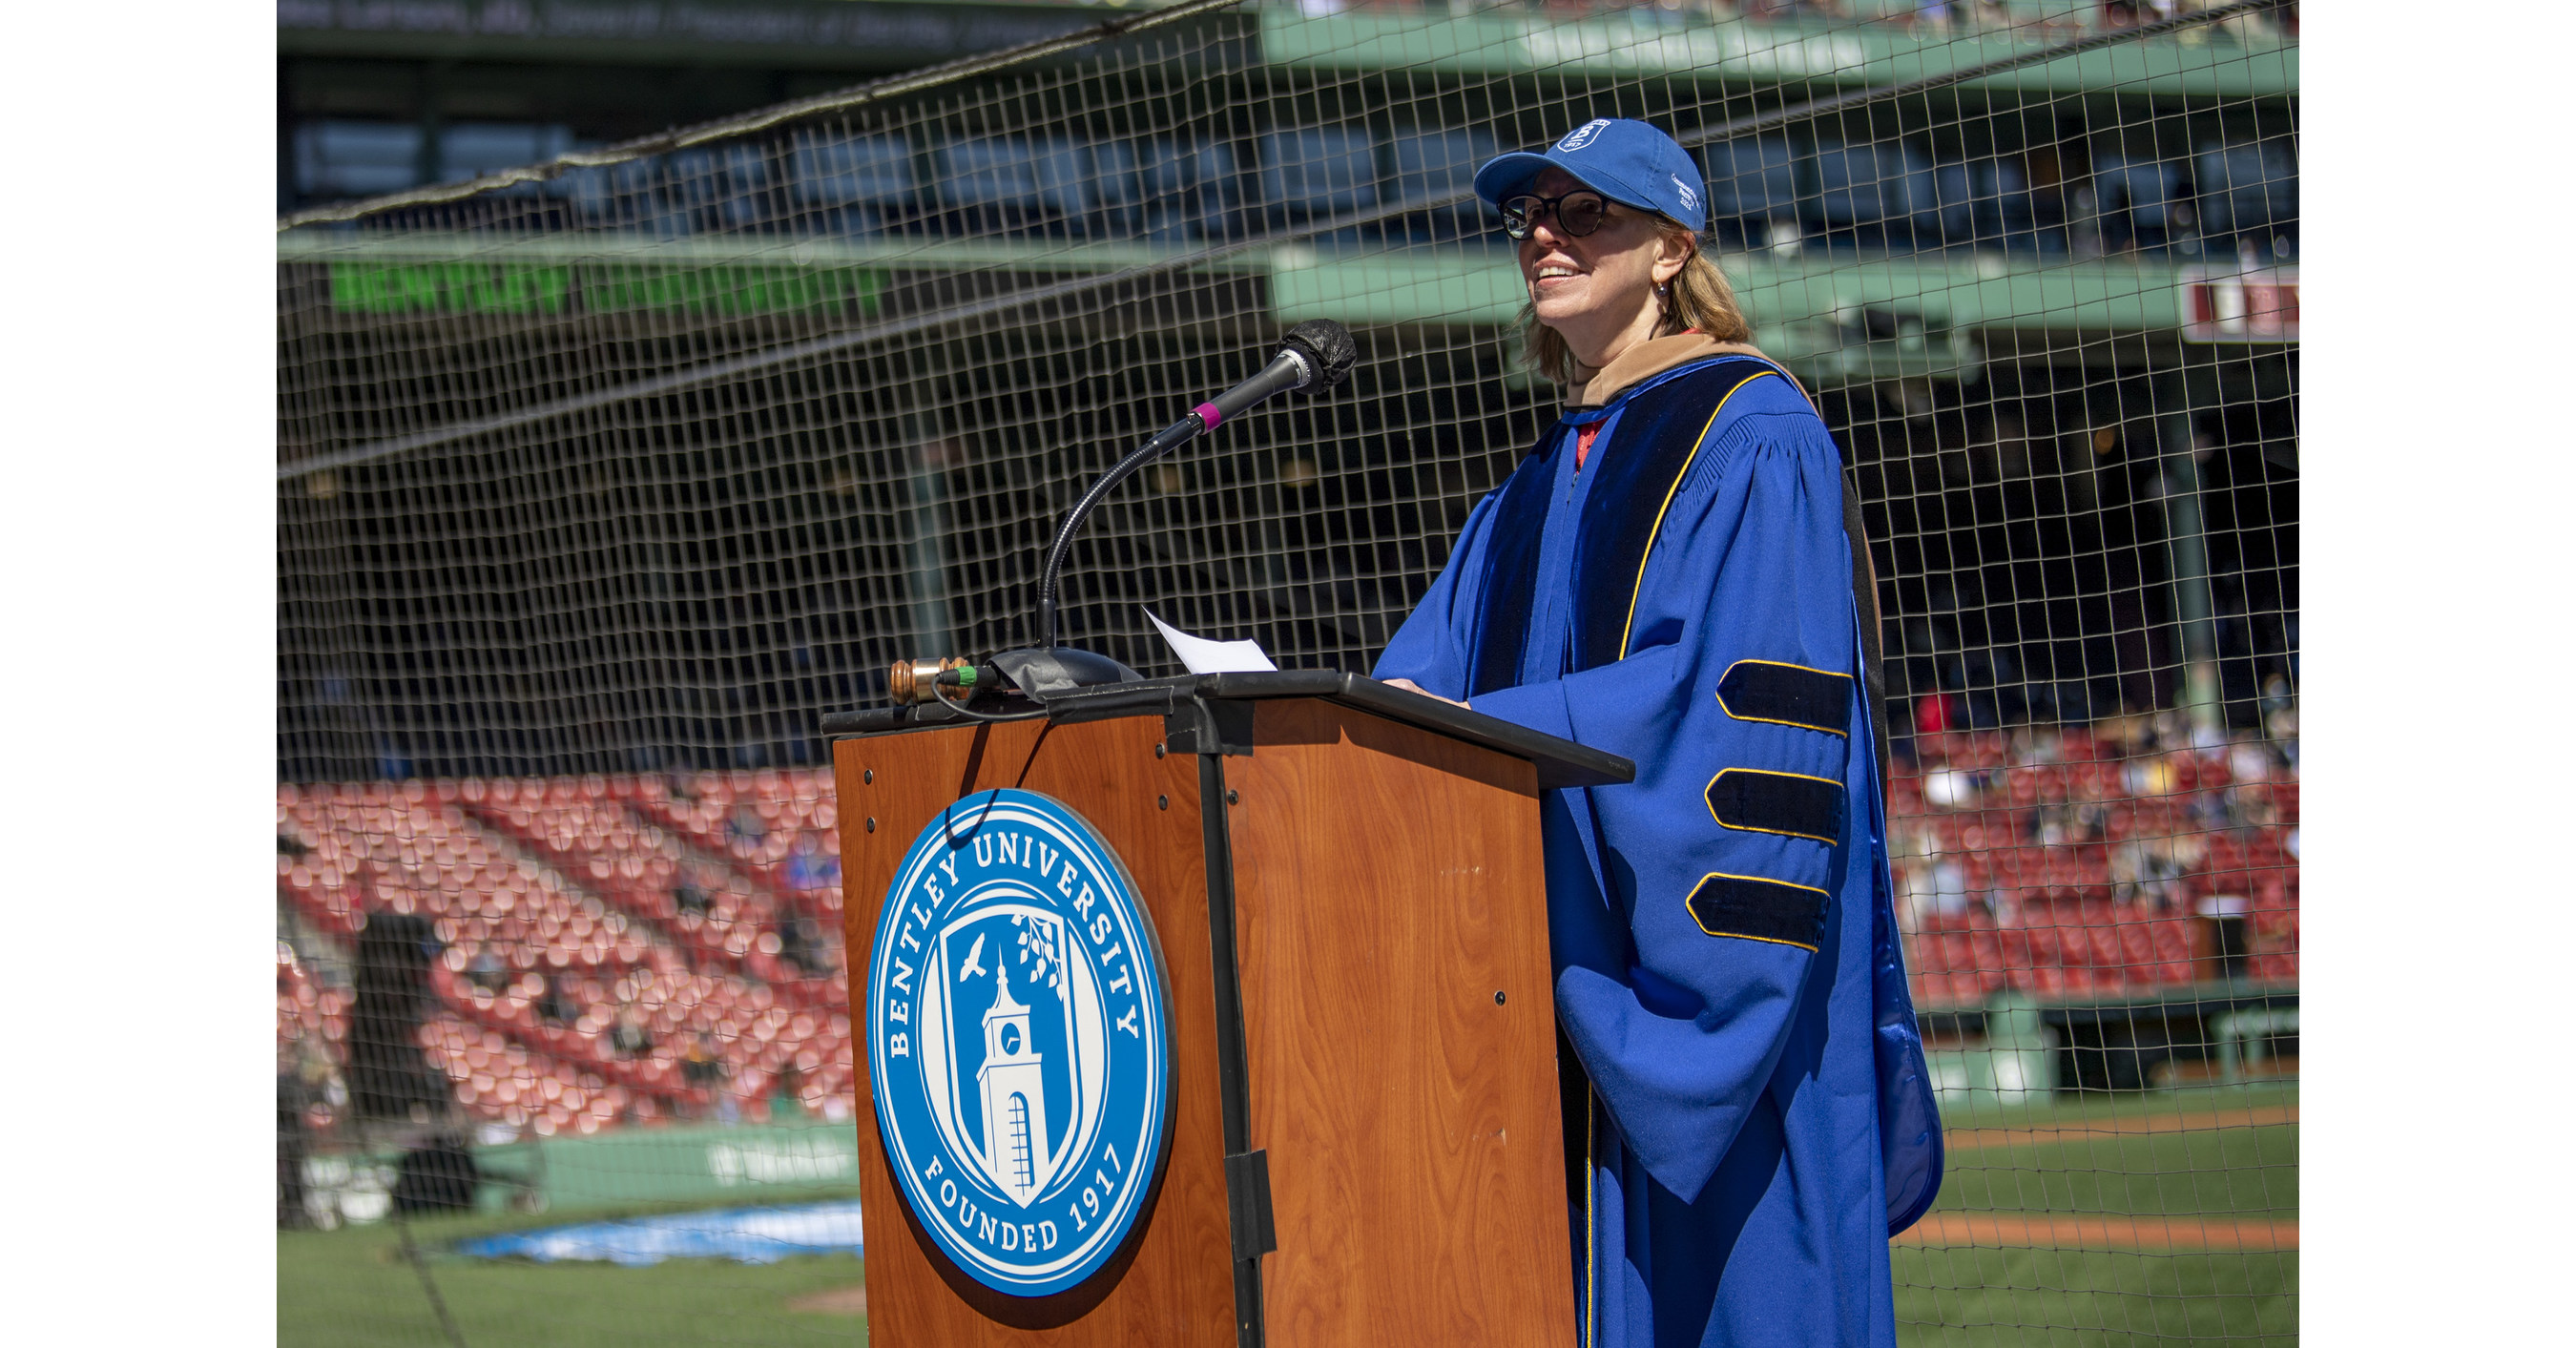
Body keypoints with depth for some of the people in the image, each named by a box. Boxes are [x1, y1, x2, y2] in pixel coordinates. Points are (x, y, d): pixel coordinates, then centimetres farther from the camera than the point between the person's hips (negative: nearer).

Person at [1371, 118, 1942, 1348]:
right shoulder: (1539, 492, 20)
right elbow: (1429, 670, 14)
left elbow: (1746, 693, -16)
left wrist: (1488, 729, -20)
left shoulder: (1751, 436, -5)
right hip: (1567, 978, 7)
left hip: (1702, 969, -7)